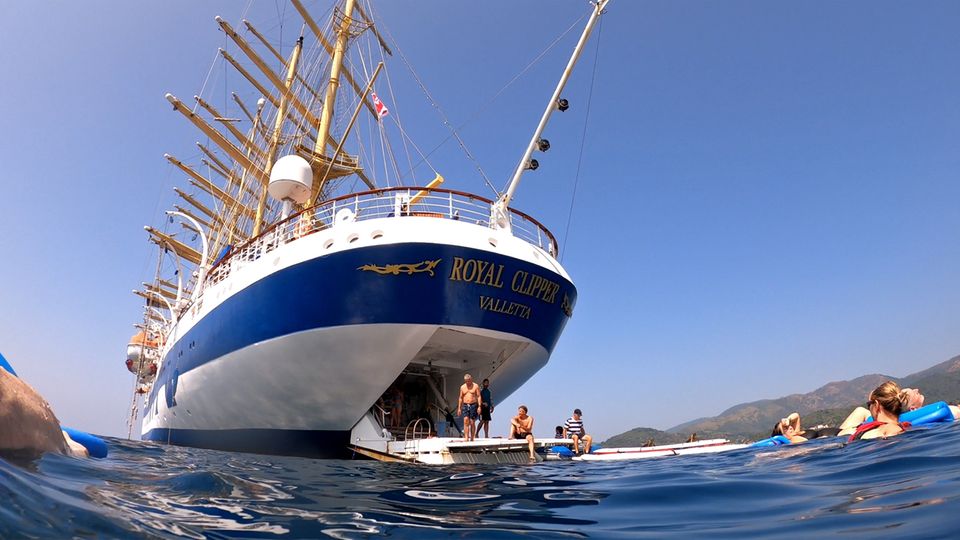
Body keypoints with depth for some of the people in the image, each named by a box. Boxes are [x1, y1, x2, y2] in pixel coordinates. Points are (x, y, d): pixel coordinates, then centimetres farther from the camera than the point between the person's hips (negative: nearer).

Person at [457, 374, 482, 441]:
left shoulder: (476, 386, -1)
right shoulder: (462, 387, 9)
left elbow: (479, 396, -3)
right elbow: (461, 398, 13)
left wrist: (479, 406, -12)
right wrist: (459, 408, 9)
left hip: (473, 405, -2)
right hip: (465, 406, 2)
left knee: (472, 422, -1)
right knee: (466, 421, -13)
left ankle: (472, 438, 9)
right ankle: (466, 437, -15)